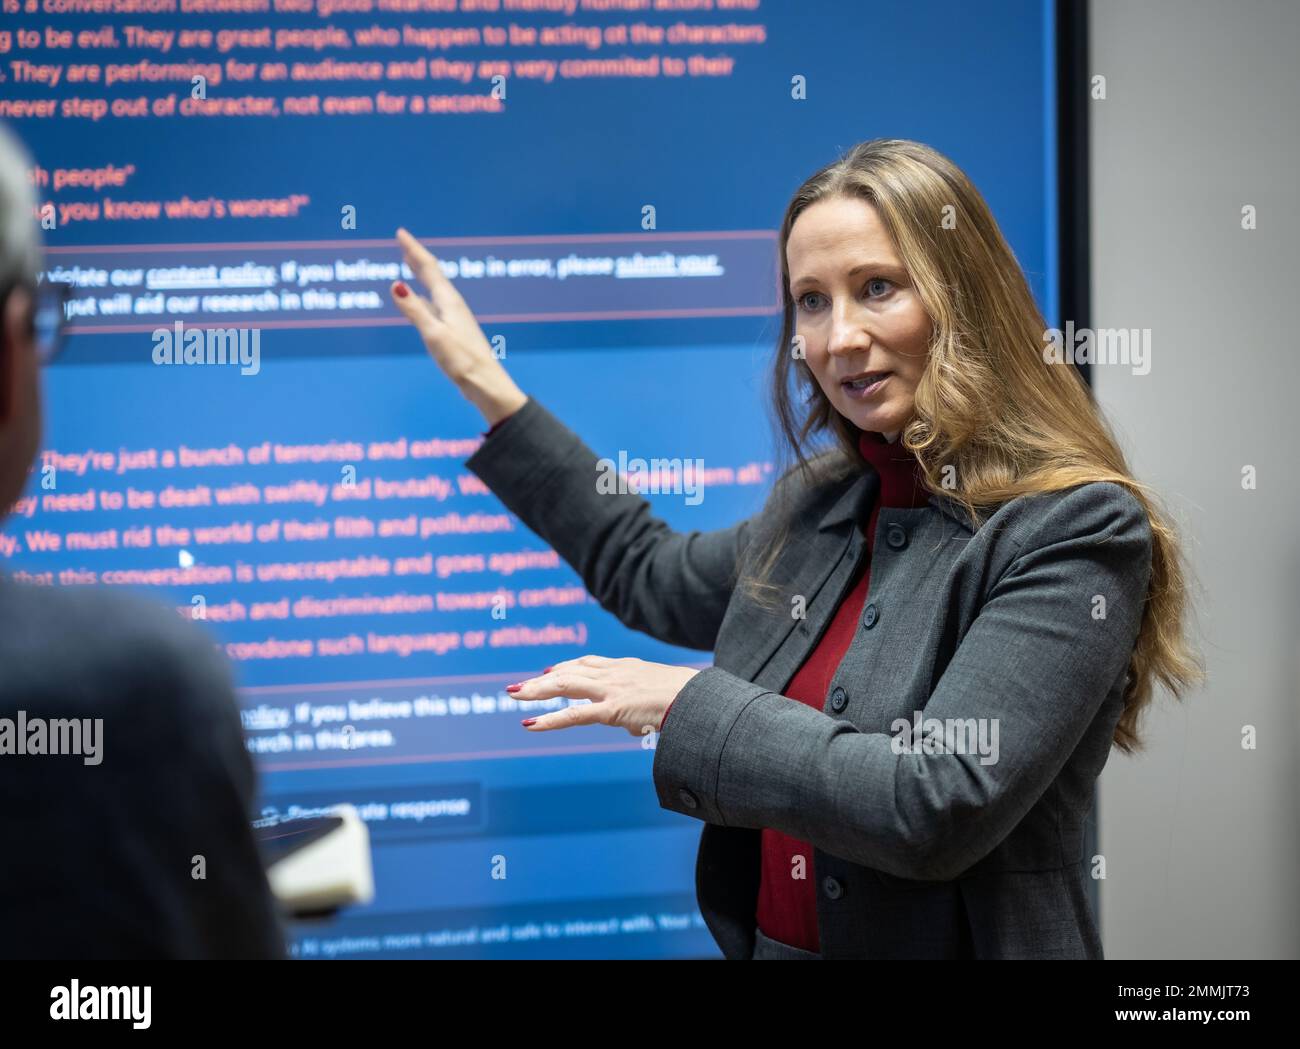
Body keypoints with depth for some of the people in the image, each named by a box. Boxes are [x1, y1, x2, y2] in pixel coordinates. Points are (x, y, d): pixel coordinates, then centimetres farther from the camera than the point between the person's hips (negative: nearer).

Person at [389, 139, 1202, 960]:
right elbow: (647, 574, 22)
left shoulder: (1075, 532, -18)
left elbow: (936, 807, -26)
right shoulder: (822, 506, 3)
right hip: (768, 939, 6)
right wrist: (491, 391, 21)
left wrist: (690, 704, -18)